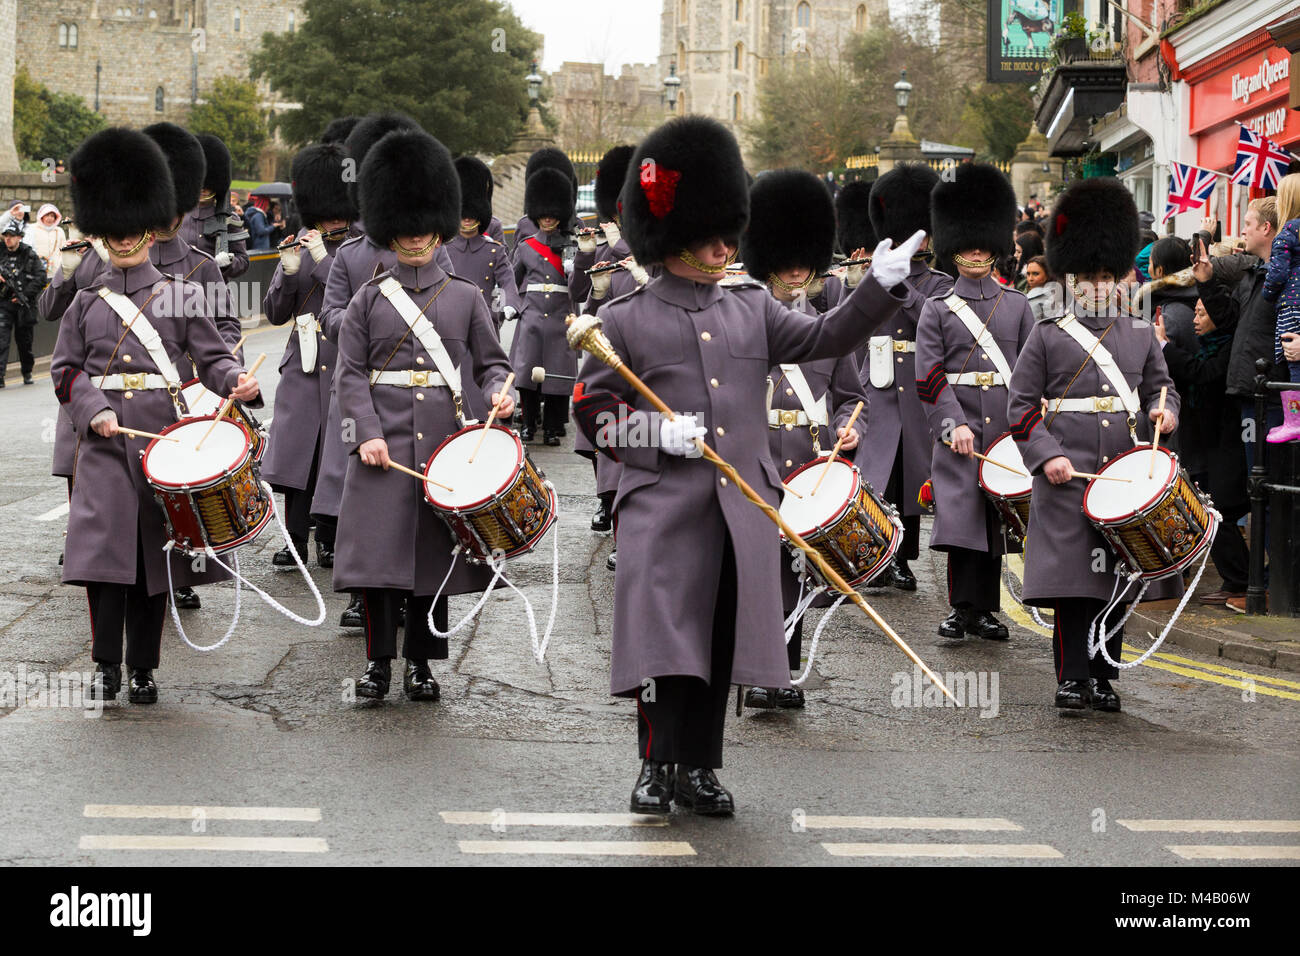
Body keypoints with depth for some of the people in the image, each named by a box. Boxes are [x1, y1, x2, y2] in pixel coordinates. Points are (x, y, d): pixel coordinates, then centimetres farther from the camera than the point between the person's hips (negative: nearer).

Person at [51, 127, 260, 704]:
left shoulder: (179, 295, 7)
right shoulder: (87, 300, 10)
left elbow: (212, 357, 3)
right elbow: (65, 371, 9)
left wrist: (237, 383, -18)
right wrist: (94, 409, -9)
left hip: (161, 435, 0)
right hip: (104, 440, 0)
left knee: (153, 552, 3)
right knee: (103, 548, -11)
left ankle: (143, 668, 11)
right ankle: (106, 665, -5)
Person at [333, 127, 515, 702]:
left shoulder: (465, 298, 8)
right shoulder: (369, 299, 6)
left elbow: (492, 362, 12)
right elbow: (349, 374, 2)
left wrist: (498, 394, -10)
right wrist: (368, 433, -11)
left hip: (446, 444, 1)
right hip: (384, 443, -1)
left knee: (435, 552, 4)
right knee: (378, 548, -5)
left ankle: (422, 662, 15)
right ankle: (378, 660, 7)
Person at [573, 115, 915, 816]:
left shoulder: (752, 309, 15)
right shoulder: (624, 321, 3)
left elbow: (824, 338, 8)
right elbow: (592, 409, 5)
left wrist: (879, 288, -6)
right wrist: (657, 431, -11)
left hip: (743, 506, 4)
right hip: (664, 503, -4)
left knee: (722, 639, 6)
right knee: (665, 636, -8)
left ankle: (699, 770, 16)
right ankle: (657, 767, 2)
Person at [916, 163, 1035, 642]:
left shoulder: (1017, 306, 11)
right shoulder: (937, 309, 3)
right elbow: (929, 377, -4)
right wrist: (955, 425, -16)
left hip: (1005, 429, 3)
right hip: (959, 427, -2)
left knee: (994, 517, 5)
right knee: (961, 514, -10)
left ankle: (983, 610, 13)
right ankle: (963, 608, -3)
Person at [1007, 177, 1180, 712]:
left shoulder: (1140, 336, 13)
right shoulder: (1047, 337, 4)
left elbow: (1161, 386, 20)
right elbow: (1021, 407, 2)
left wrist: (1165, 411, -4)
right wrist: (1047, 456, -11)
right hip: (1067, 472, -3)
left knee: (1118, 576, 4)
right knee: (1072, 575, -7)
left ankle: (1103, 677, 13)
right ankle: (1072, 678, -1)